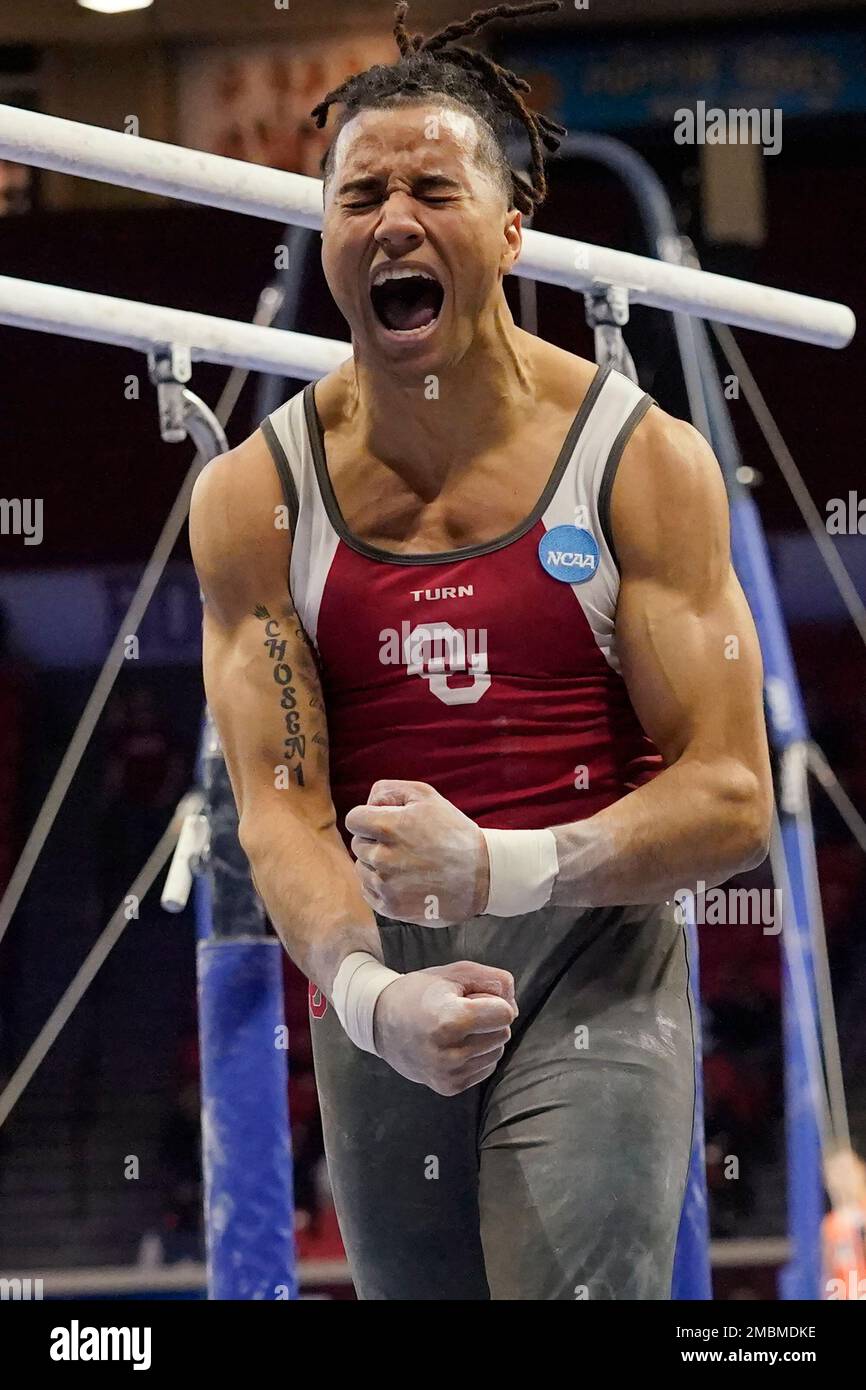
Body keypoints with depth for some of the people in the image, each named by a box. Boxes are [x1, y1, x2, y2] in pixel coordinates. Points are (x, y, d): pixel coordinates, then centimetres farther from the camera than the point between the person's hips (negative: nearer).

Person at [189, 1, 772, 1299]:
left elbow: (732, 800, -9)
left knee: (575, 1283, -17)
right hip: (380, 992, 3)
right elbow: (278, 806, -6)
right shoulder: (255, 497, 0)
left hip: (591, 975, -3)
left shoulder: (644, 462, -6)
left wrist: (502, 868, -25)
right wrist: (367, 991, -26)